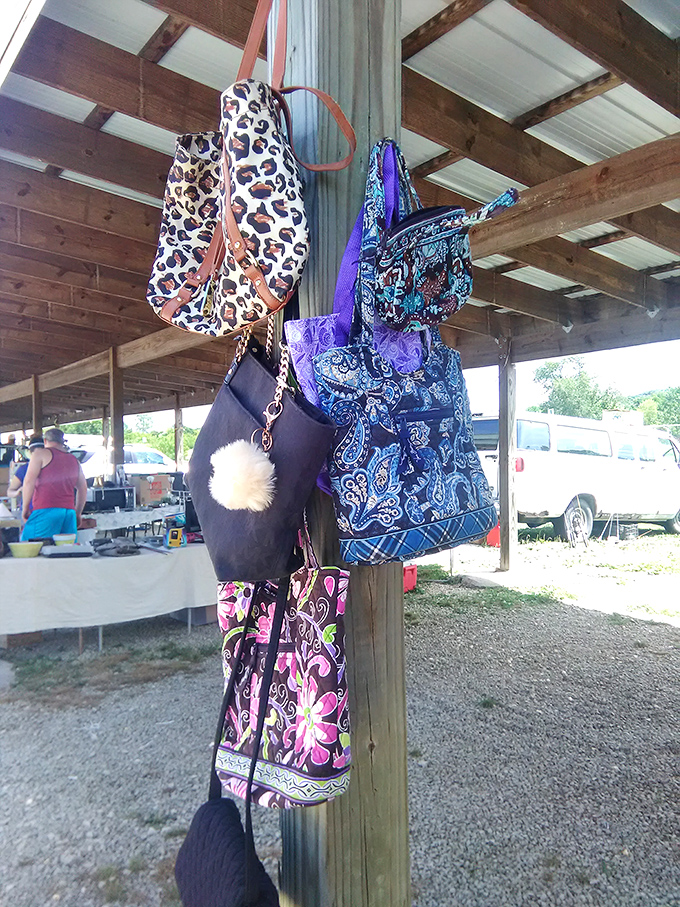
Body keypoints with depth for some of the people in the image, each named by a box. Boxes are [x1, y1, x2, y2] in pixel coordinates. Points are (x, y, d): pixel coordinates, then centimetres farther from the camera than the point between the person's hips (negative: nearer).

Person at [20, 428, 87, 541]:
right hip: (69, 511, 5)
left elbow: (29, 481, -5)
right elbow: (83, 489, 25)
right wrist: (78, 513, 33)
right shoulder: (74, 460, 21)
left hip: (46, 510, -5)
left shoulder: (41, 454, 5)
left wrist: (25, 508, 1)